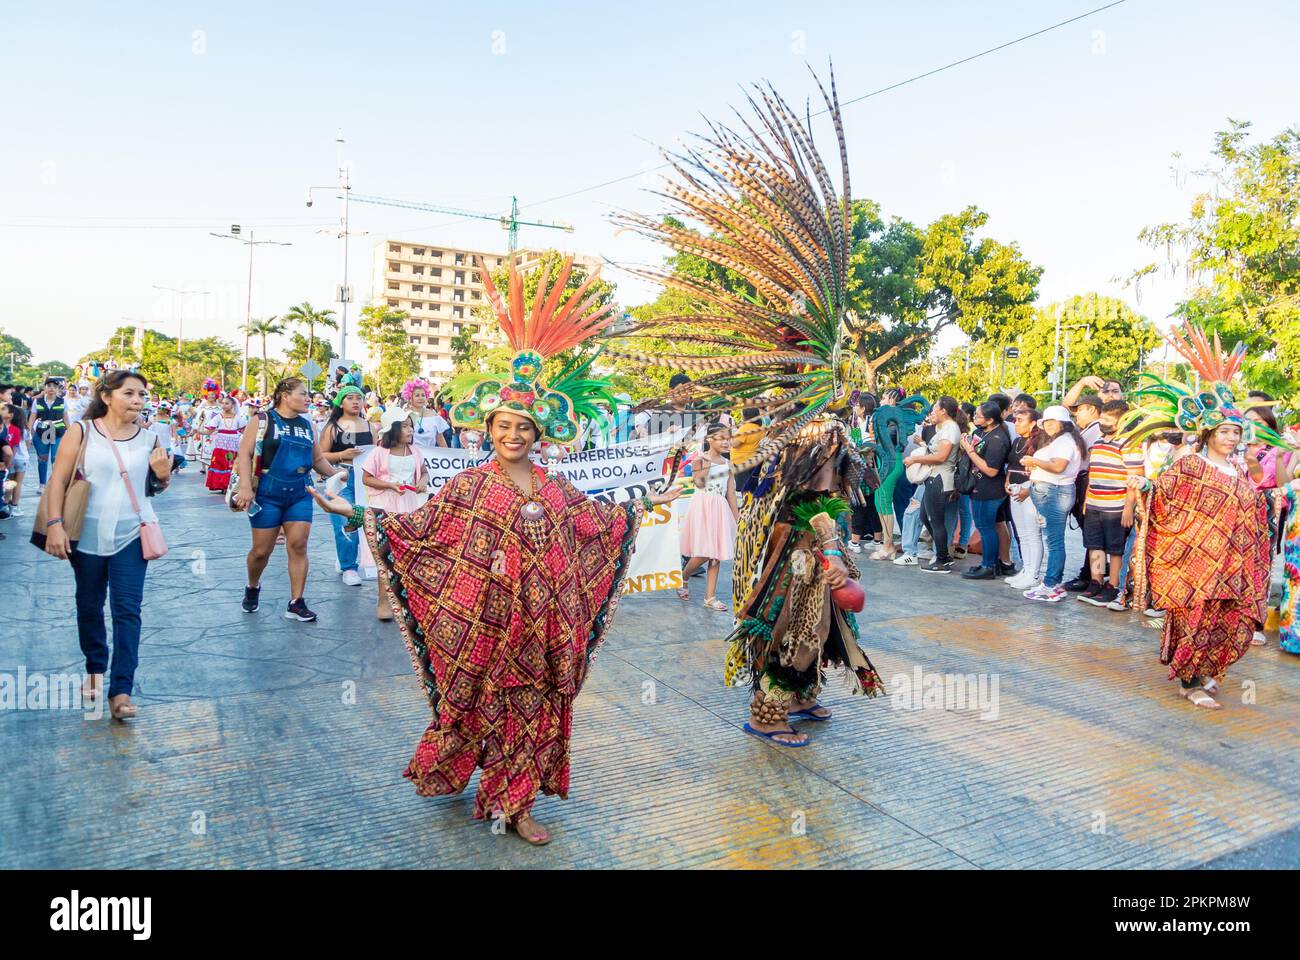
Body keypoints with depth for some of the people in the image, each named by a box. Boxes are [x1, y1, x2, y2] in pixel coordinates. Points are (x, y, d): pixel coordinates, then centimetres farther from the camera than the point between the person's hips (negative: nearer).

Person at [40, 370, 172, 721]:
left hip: (131, 534, 0)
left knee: (127, 609, -6)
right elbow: (58, 480, -6)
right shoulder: (82, 432, -6)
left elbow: (158, 486, 12)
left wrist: (164, 475, -11)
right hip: (87, 533, 0)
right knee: (89, 606, 14)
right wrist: (54, 523, -15)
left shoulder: (149, 438, 0)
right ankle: (95, 669, 35)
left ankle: (121, 691, -6)